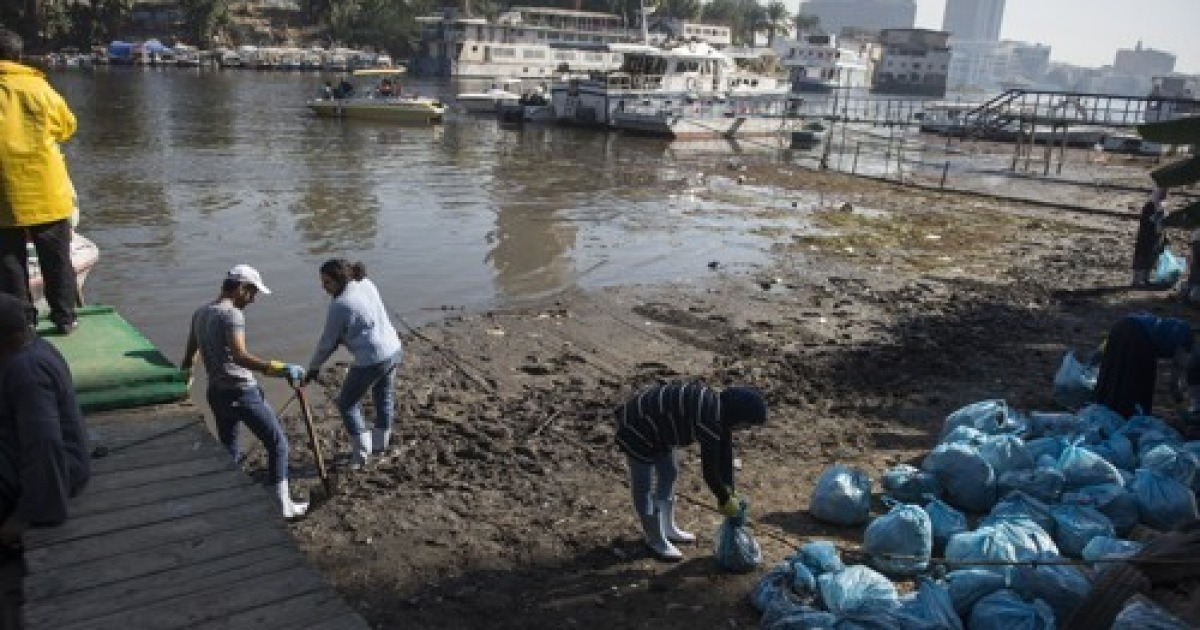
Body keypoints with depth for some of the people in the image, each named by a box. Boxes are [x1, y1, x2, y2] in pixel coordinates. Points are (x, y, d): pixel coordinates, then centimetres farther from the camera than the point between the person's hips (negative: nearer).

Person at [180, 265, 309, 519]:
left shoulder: (200, 314, 9)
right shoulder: (232, 314, -18)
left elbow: (189, 357, 18)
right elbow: (240, 357, -32)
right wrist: (281, 369, -38)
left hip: (216, 393, 9)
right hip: (242, 393, -9)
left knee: (228, 450, 21)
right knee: (278, 443, 3)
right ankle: (282, 504, 8)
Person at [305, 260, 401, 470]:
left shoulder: (339, 305, -18)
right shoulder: (366, 284, 3)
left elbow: (328, 342, -7)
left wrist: (313, 367, 5)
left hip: (372, 360, -8)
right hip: (394, 350, 8)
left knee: (347, 403, 10)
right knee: (383, 396, 25)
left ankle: (362, 452, 14)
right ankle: (380, 443, 43)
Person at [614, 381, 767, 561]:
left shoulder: (721, 409, -3)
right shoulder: (709, 420, -32)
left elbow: (725, 453, 7)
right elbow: (710, 469, -24)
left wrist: (730, 491, 9)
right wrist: (725, 500, -9)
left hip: (661, 426, 11)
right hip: (639, 430, -11)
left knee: (669, 474, 22)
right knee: (643, 486, 4)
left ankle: (667, 528, 38)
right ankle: (656, 540, 19)